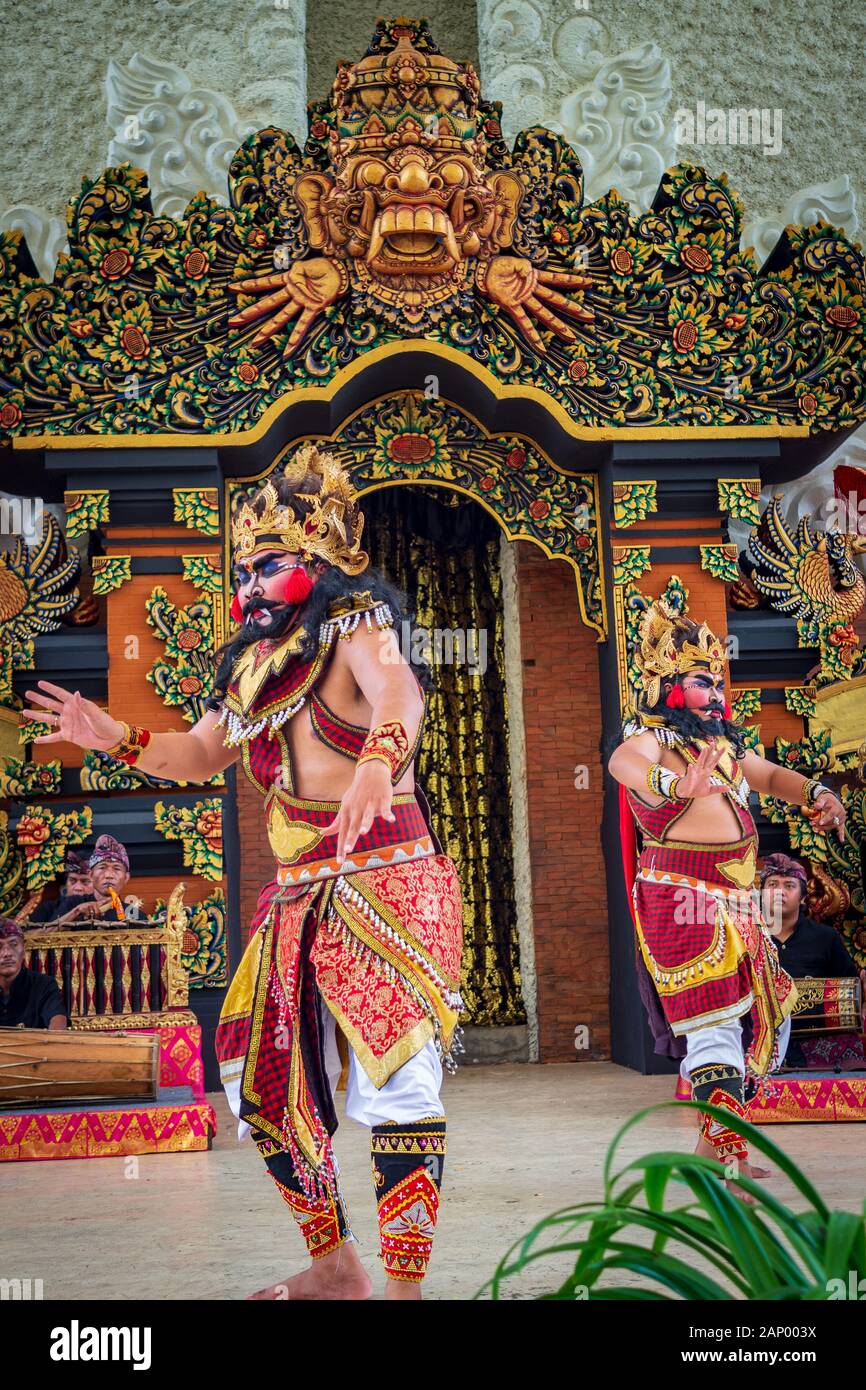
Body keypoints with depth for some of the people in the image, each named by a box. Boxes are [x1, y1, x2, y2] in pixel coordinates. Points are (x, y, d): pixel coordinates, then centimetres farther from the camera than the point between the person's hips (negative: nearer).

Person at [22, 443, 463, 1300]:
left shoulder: (357, 627, -7)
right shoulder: (258, 660, 15)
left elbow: (398, 692, -30)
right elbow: (201, 754, 23)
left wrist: (377, 761, -52)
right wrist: (117, 739, 5)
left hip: (386, 882, -8)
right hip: (299, 897, 8)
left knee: (396, 1078, -16)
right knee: (260, 1081, 12)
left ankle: (404, 1285, -8)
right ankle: (334, 1267, 27)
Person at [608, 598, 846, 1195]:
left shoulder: (723, 744, 19)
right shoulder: (648, 739, -7)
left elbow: (770, 774, 29)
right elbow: (624, 764, -29)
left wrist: (816, 792, 6)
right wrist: (674, 784, -52)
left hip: (736, 901, 9)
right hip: (683, 900, -9)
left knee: (768, 1017, 15)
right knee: (715, 1025, -15)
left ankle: (717, 1142, 27)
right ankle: (727, 1168, -14)